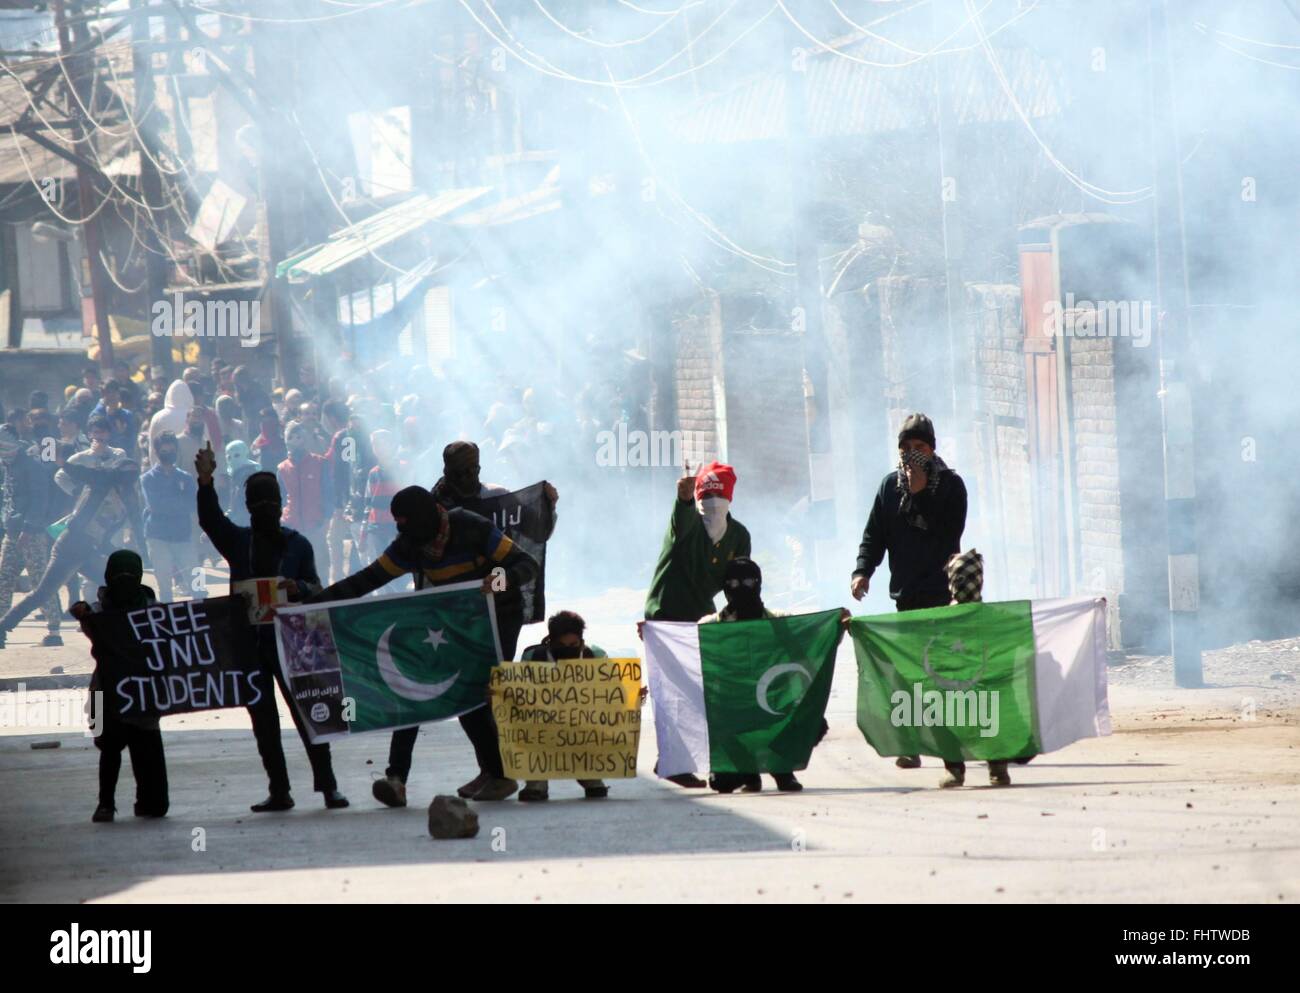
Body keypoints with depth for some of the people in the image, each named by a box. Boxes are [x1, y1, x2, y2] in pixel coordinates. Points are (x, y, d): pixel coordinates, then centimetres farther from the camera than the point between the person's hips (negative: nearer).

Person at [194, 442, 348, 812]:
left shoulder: (297, 544, 7)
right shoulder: (239, 541, 11)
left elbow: (317, 590, 4)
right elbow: (210, 520, -6)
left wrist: (297, 588, -19)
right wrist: (205, 482, -21)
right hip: (249, 641, 2)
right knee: (263, 719, 4)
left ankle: (327, 785, -3)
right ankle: (279, 791, 9)